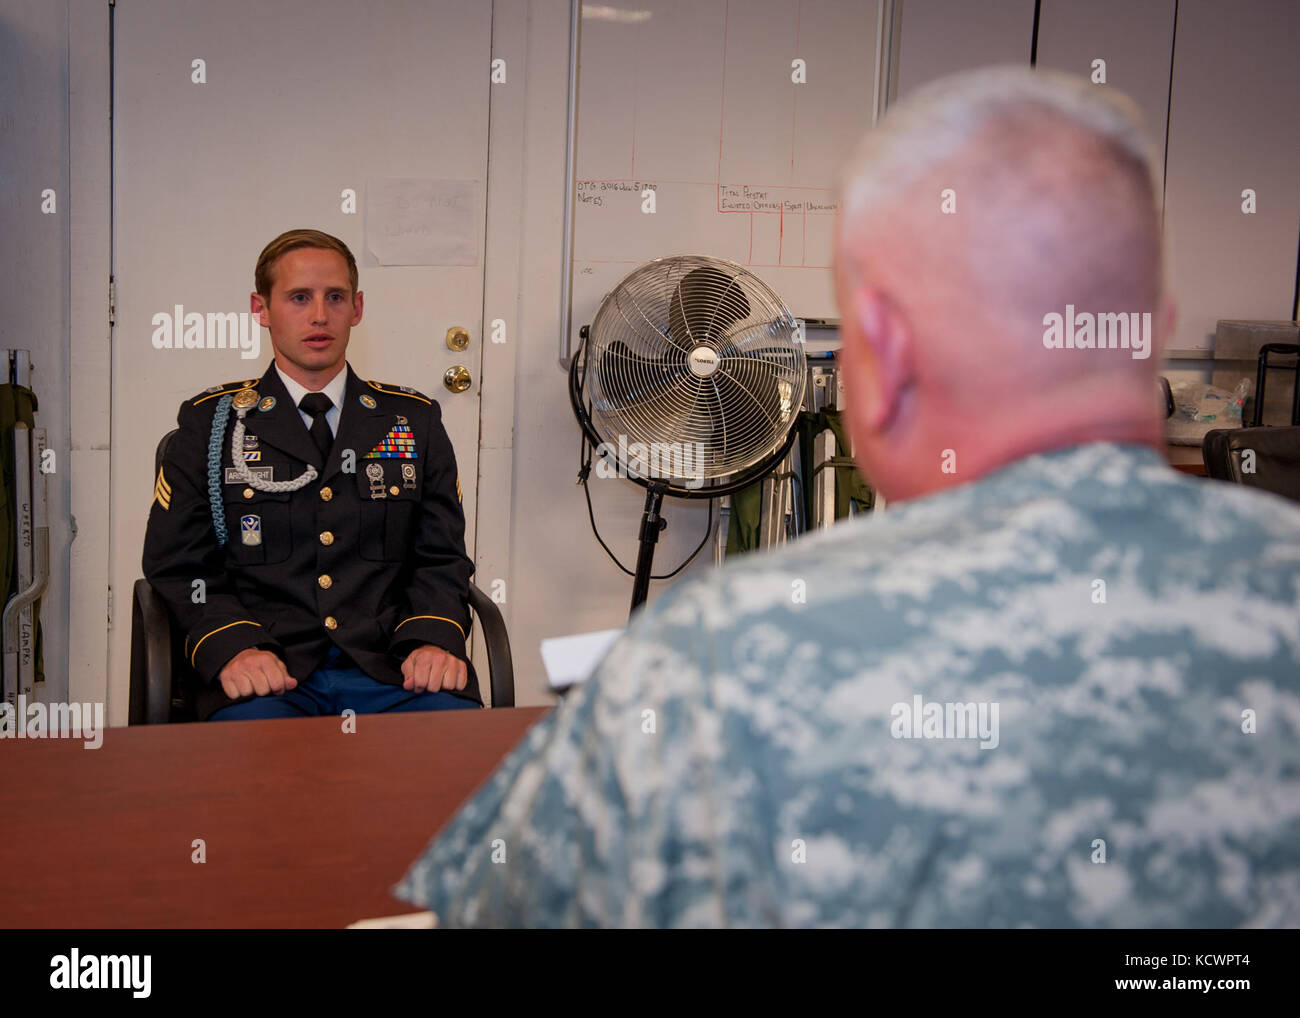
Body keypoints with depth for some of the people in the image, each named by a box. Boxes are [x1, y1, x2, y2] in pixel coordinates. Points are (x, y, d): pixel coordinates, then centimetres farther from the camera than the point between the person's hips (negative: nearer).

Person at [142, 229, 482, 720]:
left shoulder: (415, 421, 17)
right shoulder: (209, 423, 12)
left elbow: (441, 559, 14)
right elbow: (179, 564, 8)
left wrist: (433, 641, -7)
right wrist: (233, 646, -11)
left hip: (390, 673, 1)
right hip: (268, 679, -1)